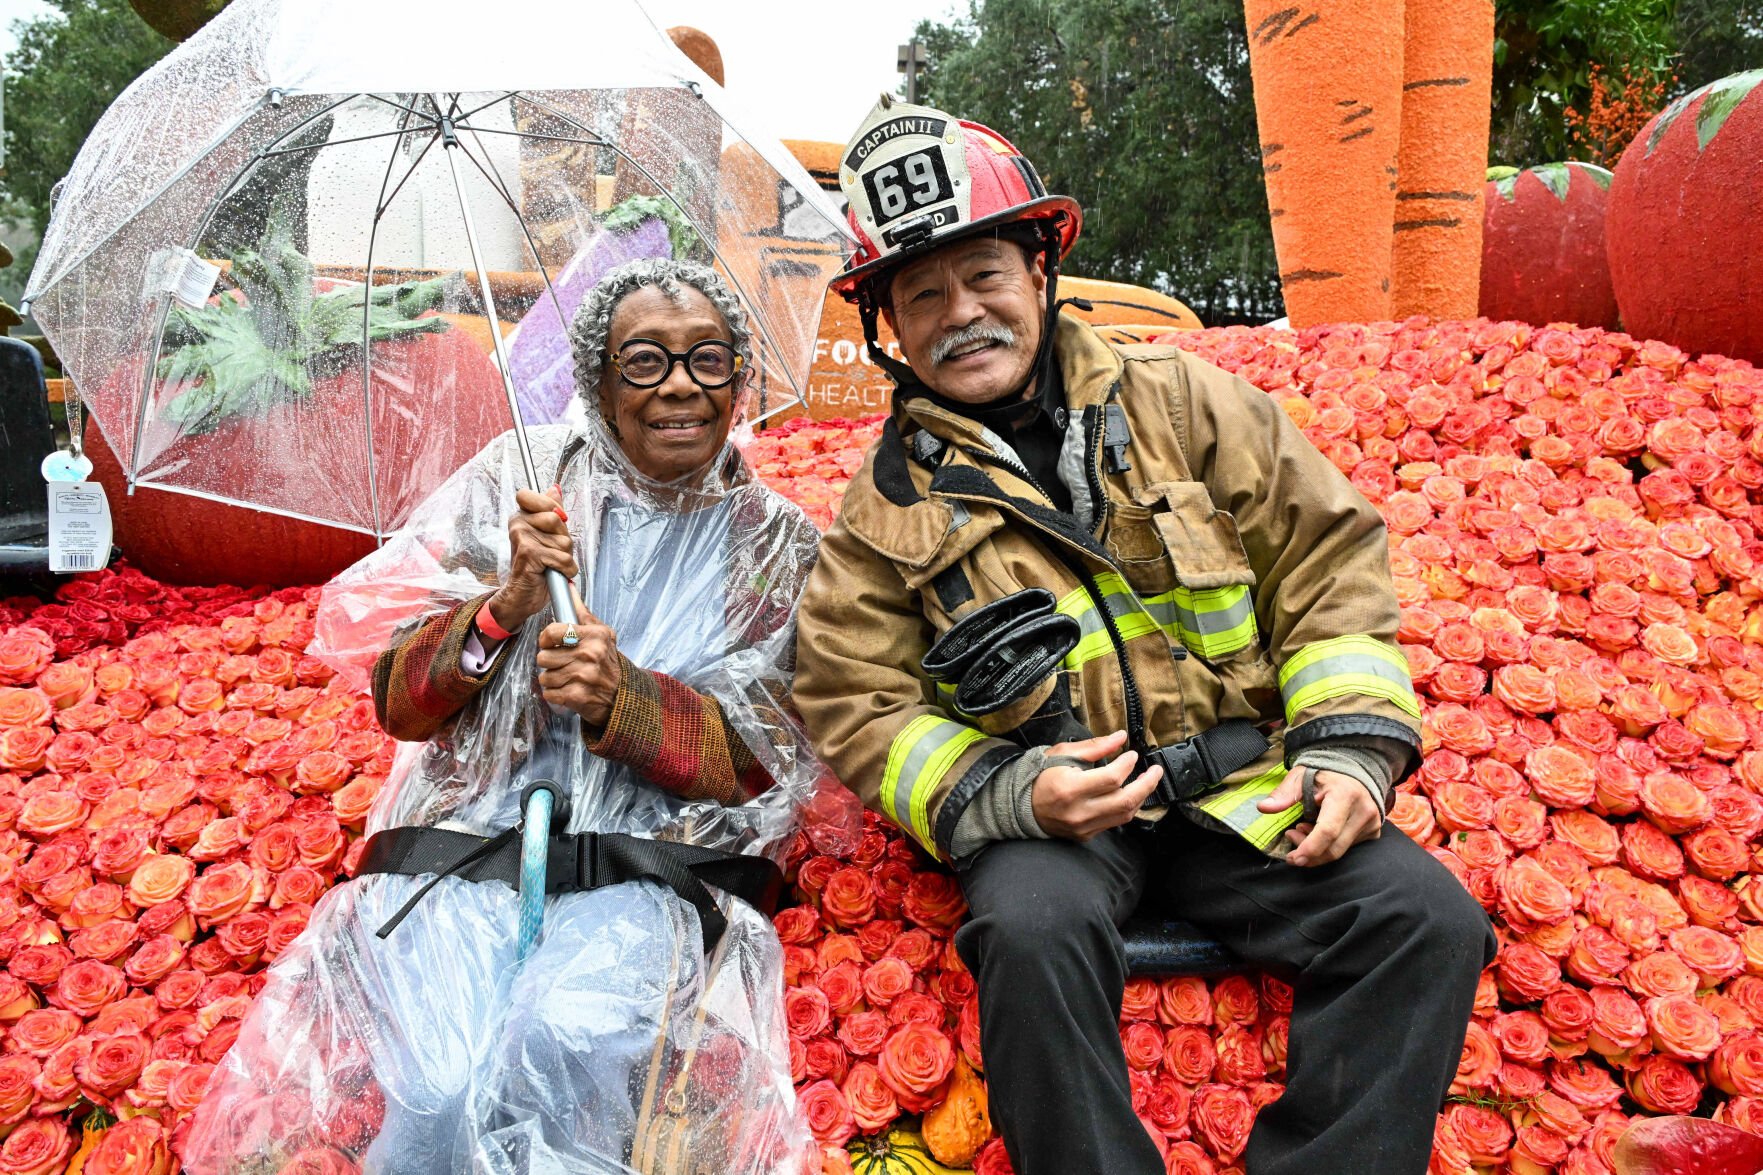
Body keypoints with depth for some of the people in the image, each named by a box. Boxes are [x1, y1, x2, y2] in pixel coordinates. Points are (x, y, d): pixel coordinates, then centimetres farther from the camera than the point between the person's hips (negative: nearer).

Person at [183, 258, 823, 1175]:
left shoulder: (777, 547, 9)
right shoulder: (522, 478, 8)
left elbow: (760, 767, 2)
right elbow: (398, 702, 7)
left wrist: (623, 697, -16)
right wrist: (507, 604, -13)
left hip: (643, 867, 0)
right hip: (470, 840, 1)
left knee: (568, 1037, -32)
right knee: (443, 1094, -27)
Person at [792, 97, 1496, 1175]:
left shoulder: (1181, 400, 7)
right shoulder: (889, 501, 5)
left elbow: (1327, 557, 8)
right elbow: (858, 704, 3)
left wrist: (1351, 742, -4)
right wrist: (1002, 795, -14)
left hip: (1239, 788, 2)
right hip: (1047, 807, -1)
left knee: (1430, 920, -18)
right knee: (1033, 929, -33)